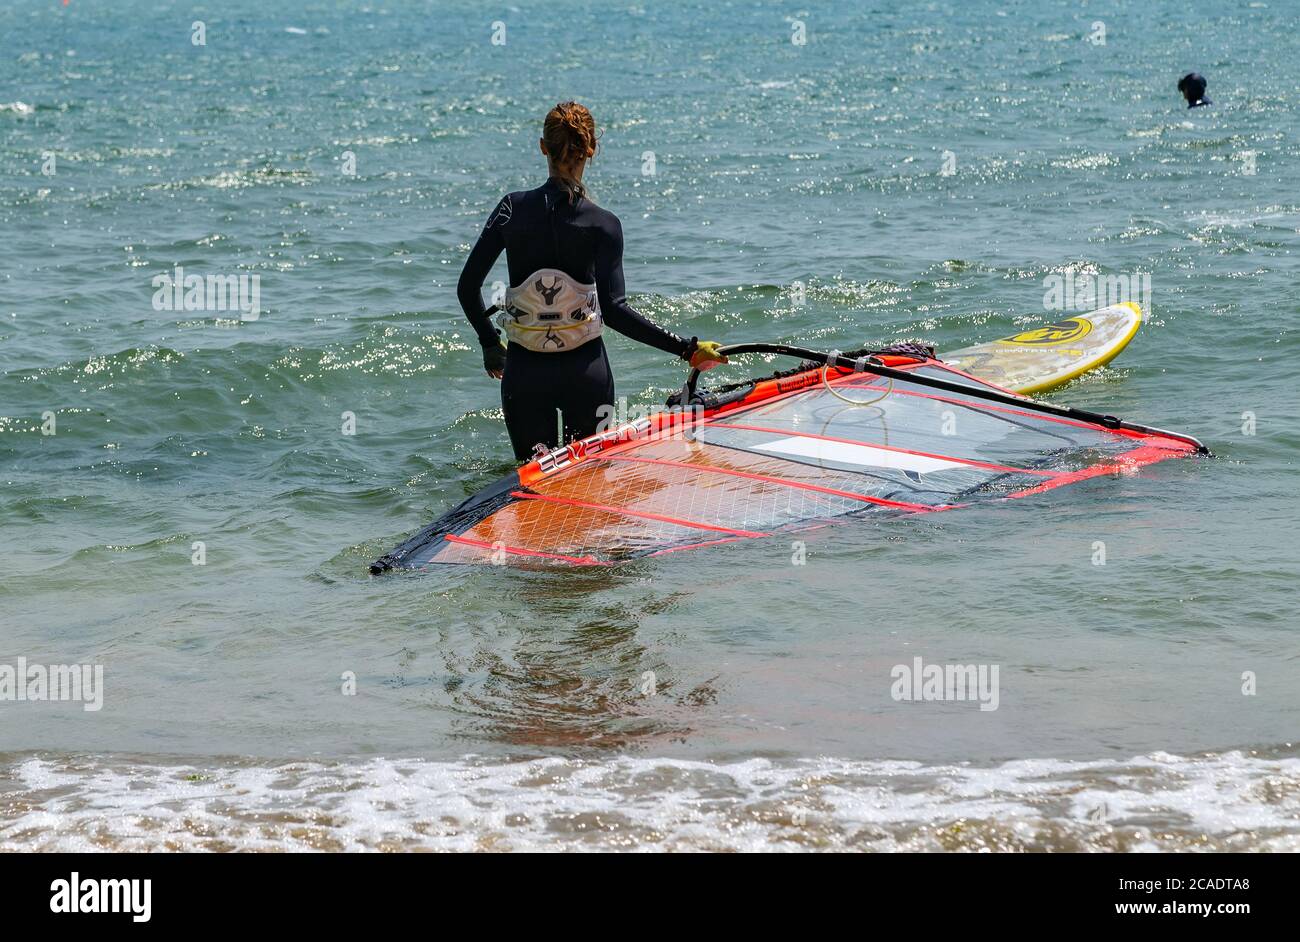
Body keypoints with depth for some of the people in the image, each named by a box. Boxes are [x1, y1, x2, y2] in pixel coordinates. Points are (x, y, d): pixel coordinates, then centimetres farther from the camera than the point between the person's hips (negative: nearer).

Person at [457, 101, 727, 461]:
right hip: (584, 371, -1)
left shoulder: (512, 209, -1)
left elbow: (468, 287, 2)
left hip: (523, 371, 1)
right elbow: (613, 309, -13)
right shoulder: (604, 225, -7)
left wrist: (490, 344, 18)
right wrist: (686, 348, -10)